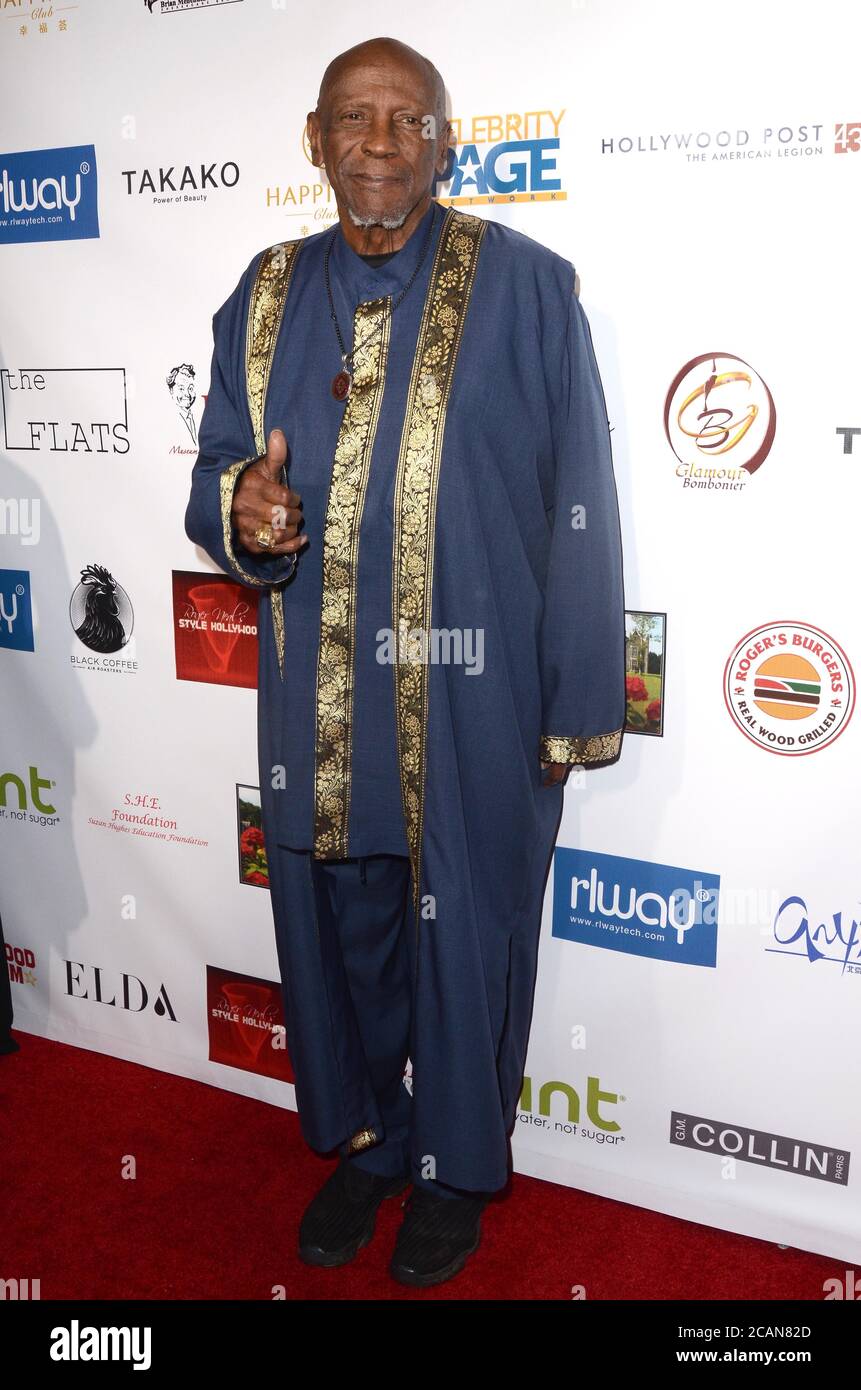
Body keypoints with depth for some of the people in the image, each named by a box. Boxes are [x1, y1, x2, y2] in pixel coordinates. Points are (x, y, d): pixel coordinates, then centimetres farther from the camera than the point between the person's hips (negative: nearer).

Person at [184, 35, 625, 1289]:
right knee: (334, 929, 17)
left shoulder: (521, 285, -5)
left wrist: (579, 706, -7)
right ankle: (362, 1138, 43)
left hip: (475, 702, -3)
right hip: (315, 702, 4)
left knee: (465, 936, 11)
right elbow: (216, 471, 13)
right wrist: (240, 510, -13)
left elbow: (580, 509, -5)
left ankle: (457, 1166, 36)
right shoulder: (268, 294, 8)